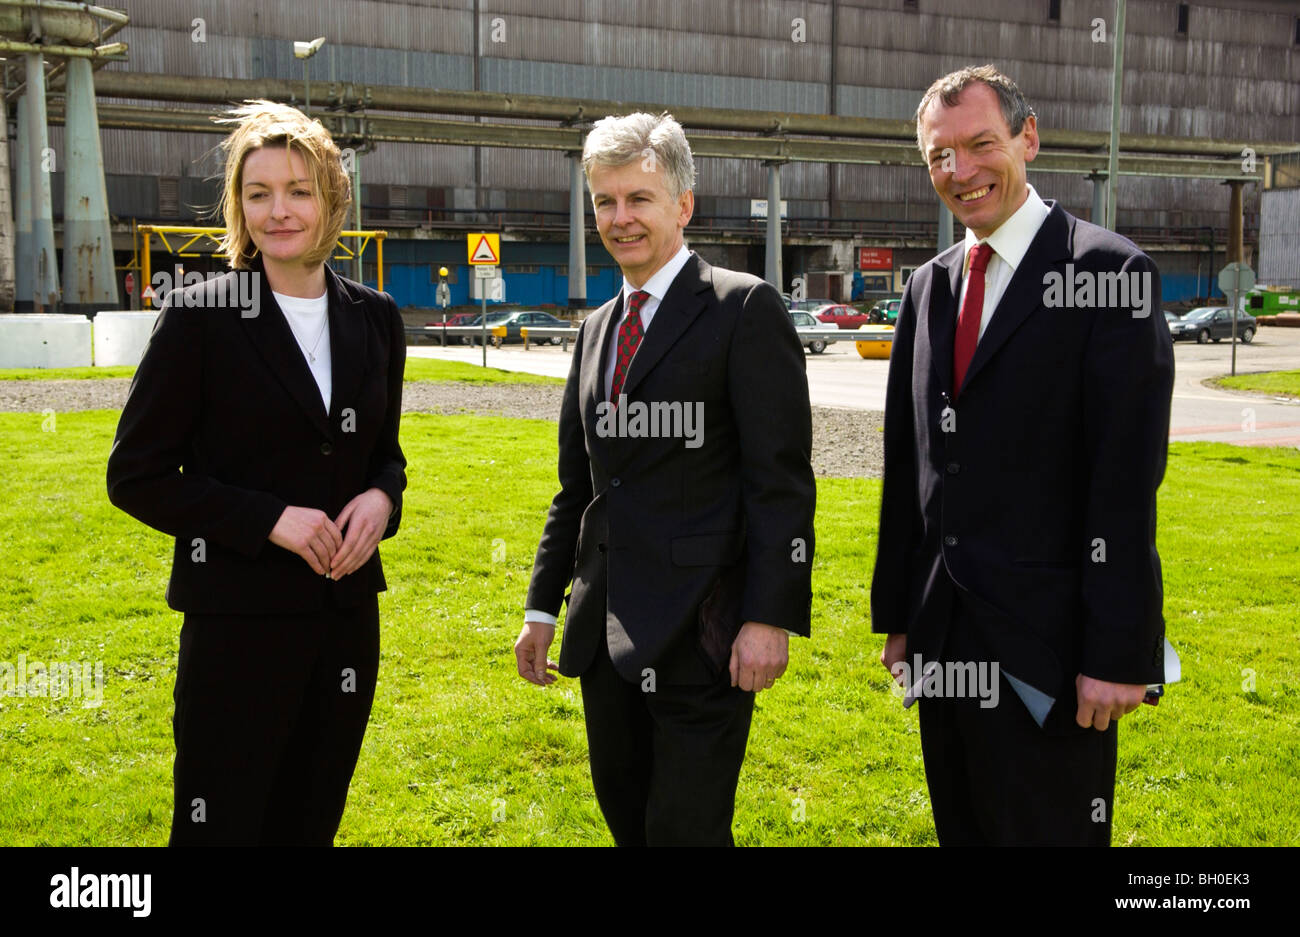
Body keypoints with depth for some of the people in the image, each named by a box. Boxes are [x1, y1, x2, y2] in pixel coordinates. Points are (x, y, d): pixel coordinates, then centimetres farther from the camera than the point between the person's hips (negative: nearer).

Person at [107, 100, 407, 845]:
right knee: (223, 824, 2)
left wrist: (383, 497, -6)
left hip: (347, 611, 5)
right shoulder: (199, 318, -8)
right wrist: (269, 519, -16)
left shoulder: (375, 319, 5)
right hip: (240, 617, -4)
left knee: (311, 823, 17)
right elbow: (136, 474, -7)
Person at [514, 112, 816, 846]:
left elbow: (781, 478, -12)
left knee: (686, 830, -2)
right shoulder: (597, 328, 16)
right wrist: (543, 604, 16)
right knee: (626, 817, 17)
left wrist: (770, 617, -19)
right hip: (607, 632, 7)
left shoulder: (745, 307, -6)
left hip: (699, 636, -7)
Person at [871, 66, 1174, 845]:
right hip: (945, 641, 6)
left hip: (1046, 646, -6)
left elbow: (1128, 482, -15)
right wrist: (896, 619, 13)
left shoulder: (1110, 274, -9)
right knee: (963, 829, 17)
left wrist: (1119, 657, -17)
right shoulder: (930, 286, 11)